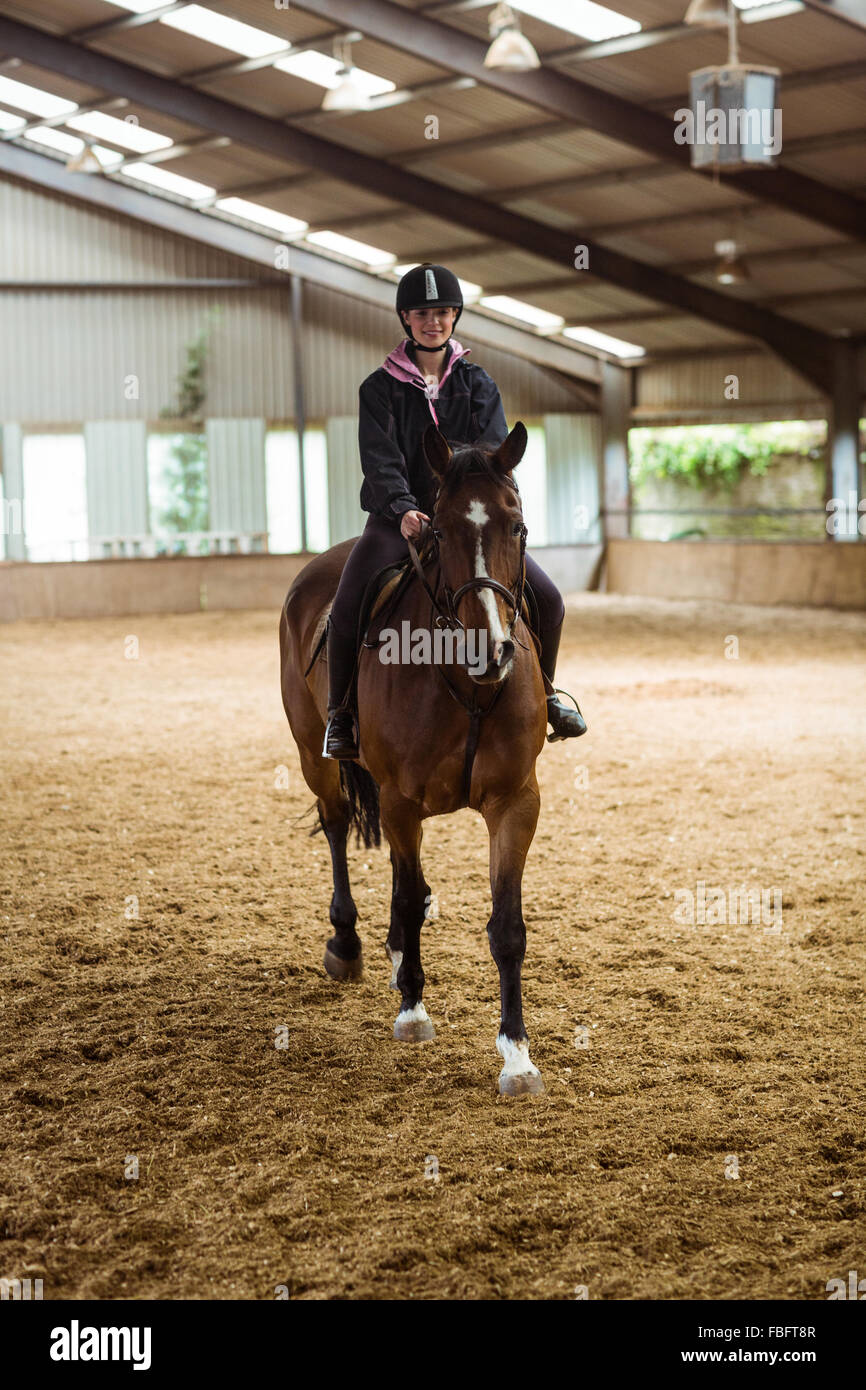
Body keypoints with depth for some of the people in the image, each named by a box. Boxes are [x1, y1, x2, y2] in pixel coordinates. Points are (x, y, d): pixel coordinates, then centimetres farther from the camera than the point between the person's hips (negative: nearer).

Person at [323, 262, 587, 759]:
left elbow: (495, 451, -5)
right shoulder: (381, 387, 2)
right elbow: (380, 459, -11)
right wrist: (403, 510, -29)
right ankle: (340, 713, -5)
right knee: (347, 607, -25)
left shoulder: (477, 383, 7)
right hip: (399, 517, -2)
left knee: (548, 600, -10)